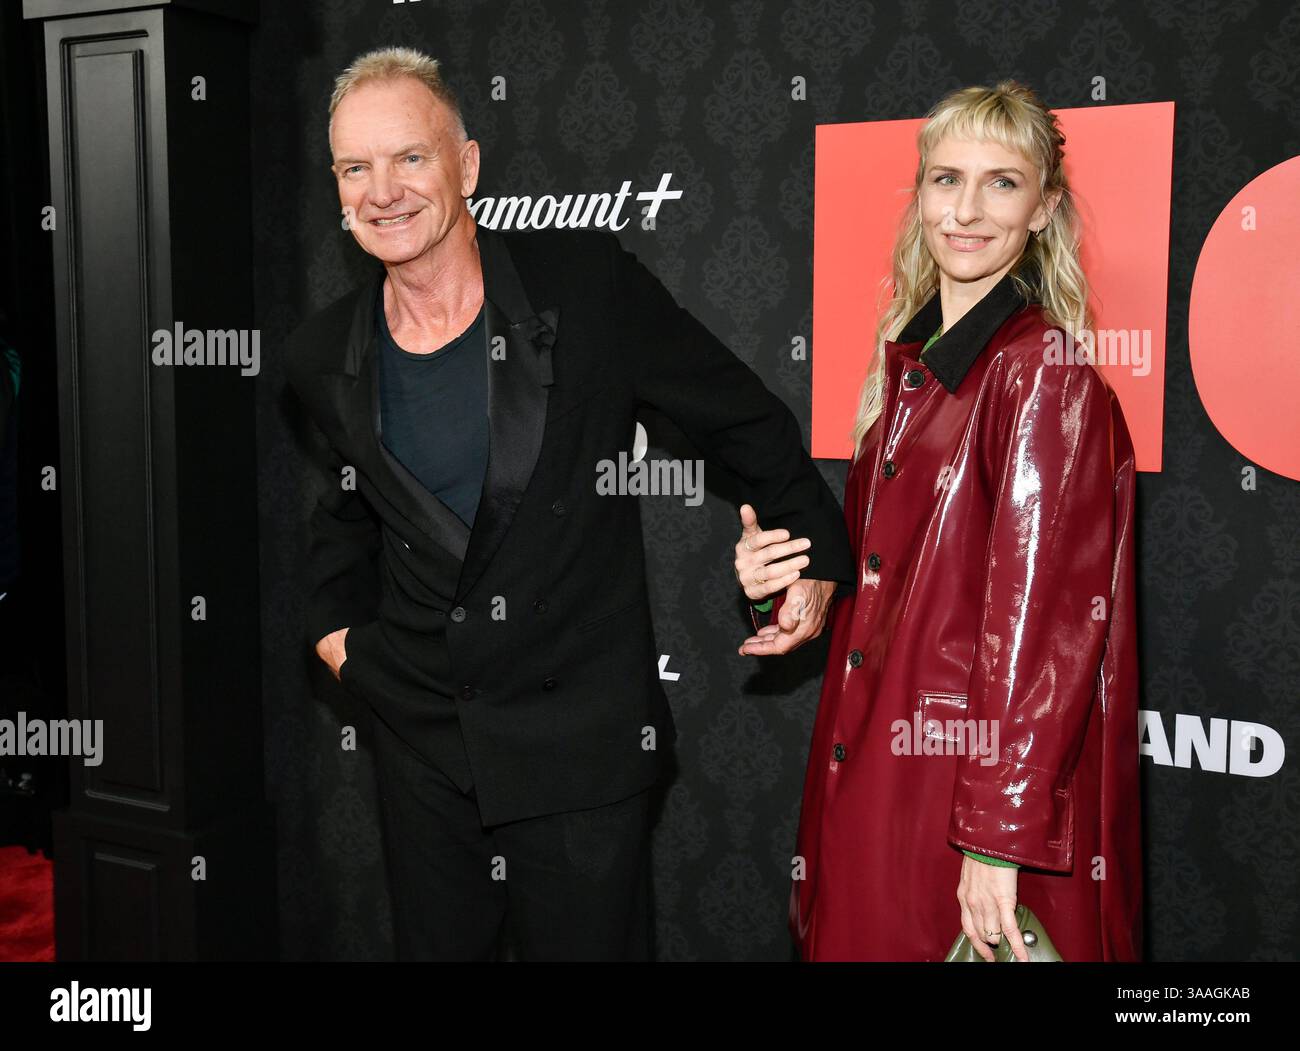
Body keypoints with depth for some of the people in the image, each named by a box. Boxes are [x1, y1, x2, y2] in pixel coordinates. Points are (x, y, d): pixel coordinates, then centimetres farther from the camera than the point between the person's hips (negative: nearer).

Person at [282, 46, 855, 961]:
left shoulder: (588, 282, -11)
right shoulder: (326, 357, 1)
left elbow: (745, 422, -1)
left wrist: (815, 553, 2)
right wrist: (334, 620, 9)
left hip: (583, 745, -4)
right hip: (421, 742, 4)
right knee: (435, 944, 18)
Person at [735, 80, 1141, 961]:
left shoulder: (1044, 372, -15)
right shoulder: (909, 359, 8)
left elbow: (1039, 620, -19)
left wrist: (1000, 840, -20)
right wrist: (785, 581, -5)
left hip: (973, 781, -7)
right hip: (875, 780, 7)